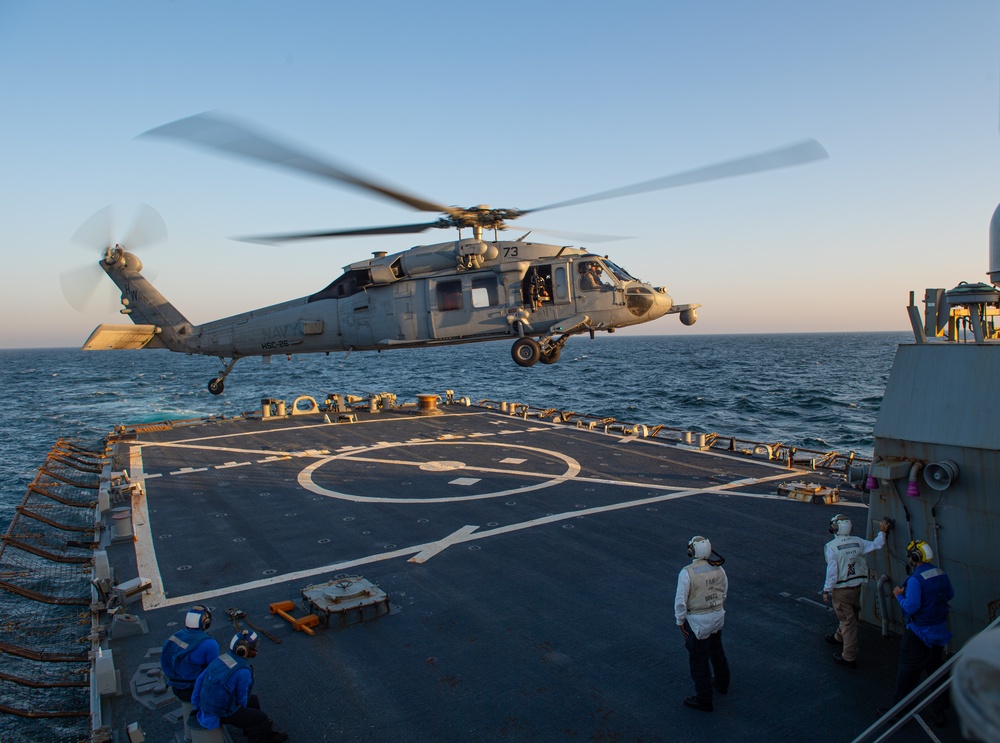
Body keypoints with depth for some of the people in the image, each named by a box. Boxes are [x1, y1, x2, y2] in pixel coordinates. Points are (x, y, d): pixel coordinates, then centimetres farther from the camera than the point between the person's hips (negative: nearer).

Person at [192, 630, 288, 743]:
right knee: (261, 718, 5)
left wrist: (197, 704, 12)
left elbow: (201, 679, 1)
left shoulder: (223, 658, -5)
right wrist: (241, 707, 11)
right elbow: (242, 697, -11)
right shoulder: (244, 672, -27)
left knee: (253, 699, 23)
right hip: (221, 714, -8)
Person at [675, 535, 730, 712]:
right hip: (717, 616, 7)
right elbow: (724, 591, 8)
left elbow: (681, 600, -20)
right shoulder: (718, 568, -5)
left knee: (699, 660, 8)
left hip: (697, 621, -6)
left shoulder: (687, 573, -23)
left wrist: (680, 621, -8)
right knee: (717, 651, 28)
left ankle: (704, 700, 19)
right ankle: (722, 684, 49)